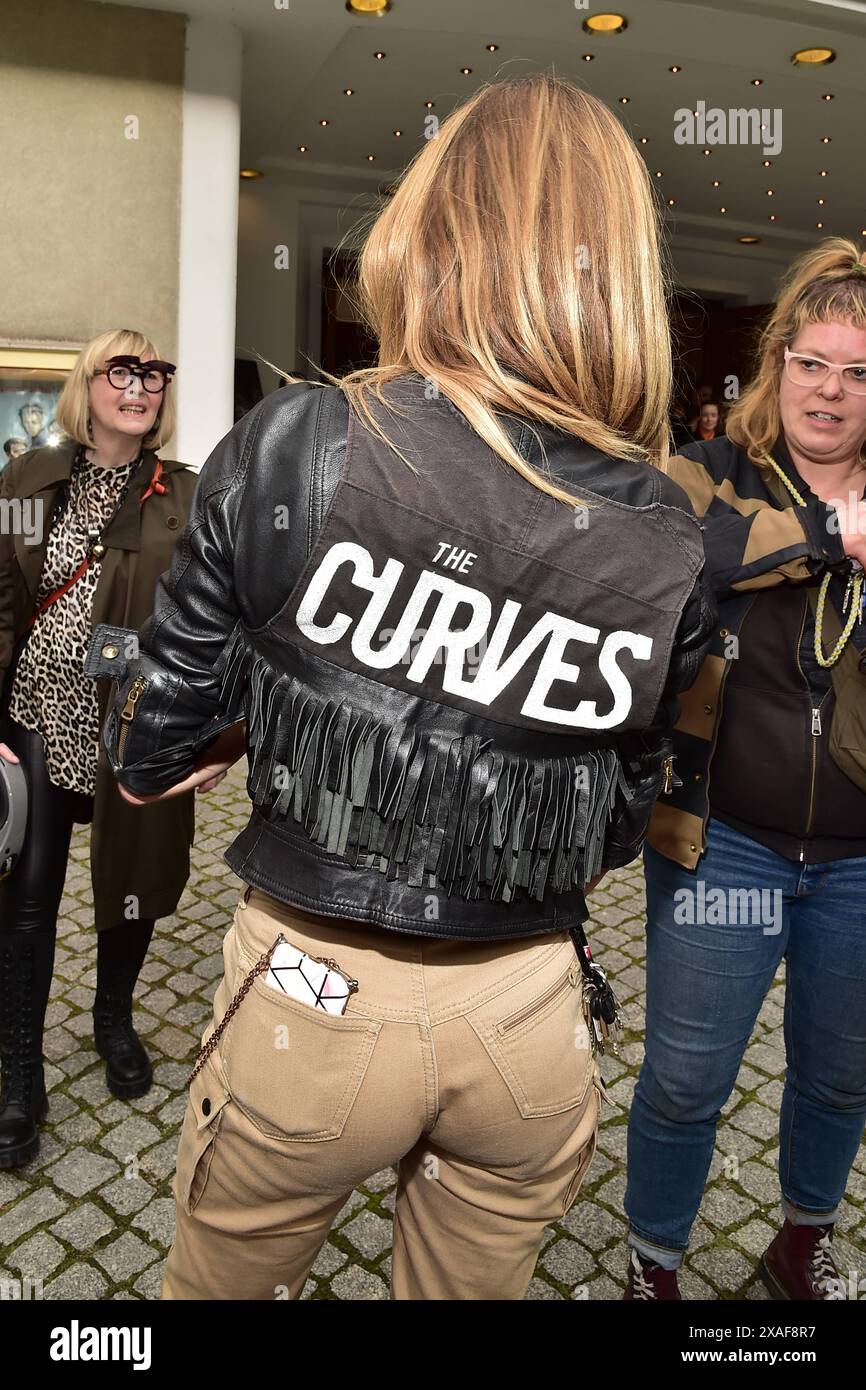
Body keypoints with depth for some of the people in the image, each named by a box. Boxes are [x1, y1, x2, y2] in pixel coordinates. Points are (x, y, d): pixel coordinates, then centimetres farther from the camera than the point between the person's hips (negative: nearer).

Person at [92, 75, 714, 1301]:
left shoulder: (292, 446, -17)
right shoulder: (670, 541, -9)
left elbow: (156, 741, -6)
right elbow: (621, 817, 3)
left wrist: (154, 759, 18)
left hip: (310, 991, -2)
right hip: (530, 1014, 3)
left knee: (218, 1281, 28)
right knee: (474, 1286, 30)